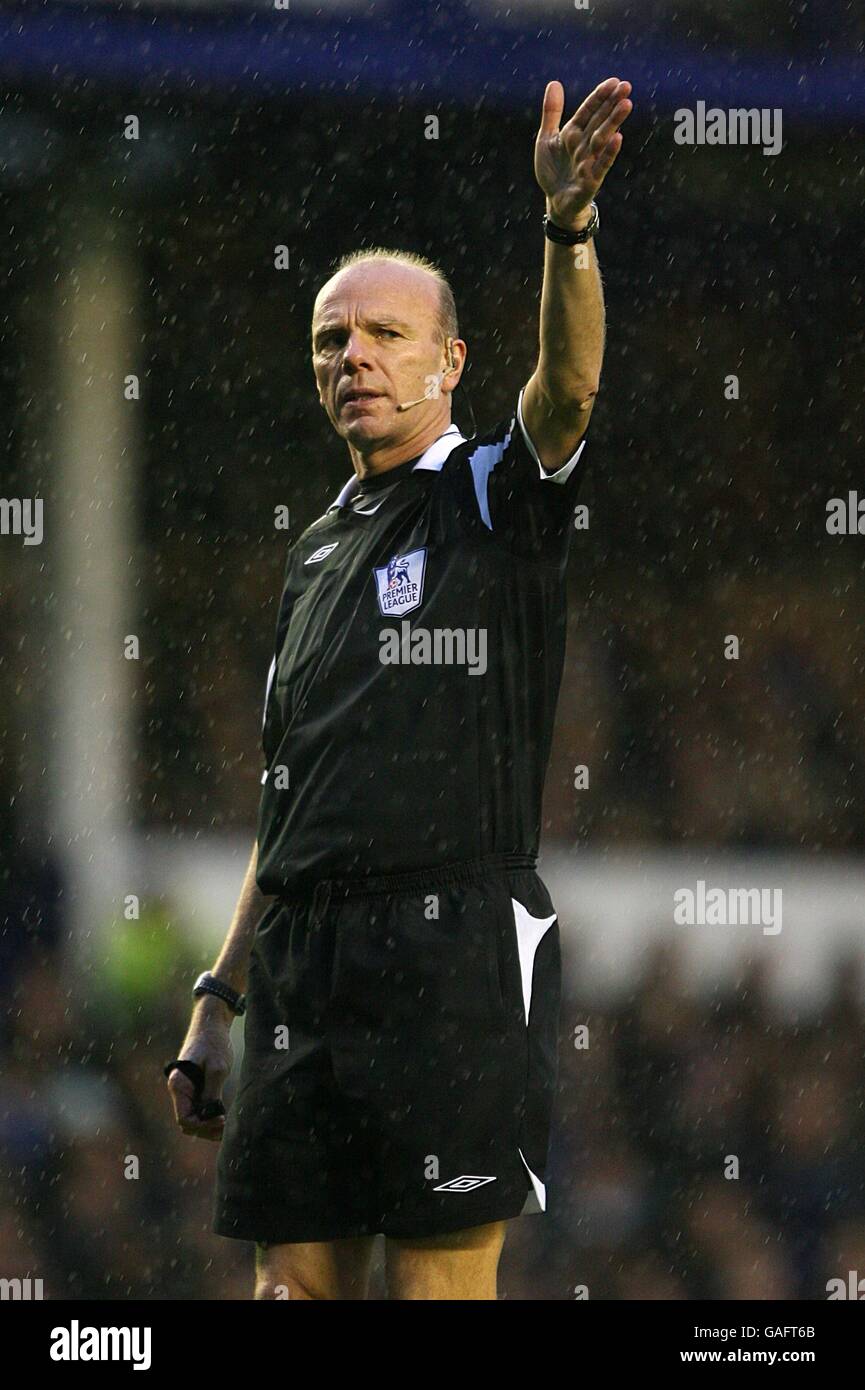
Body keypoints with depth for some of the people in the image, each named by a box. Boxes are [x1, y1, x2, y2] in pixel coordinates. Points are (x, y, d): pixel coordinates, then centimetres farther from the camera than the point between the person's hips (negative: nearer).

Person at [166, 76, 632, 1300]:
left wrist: (568, 223, -37)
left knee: (443, 1282, -7)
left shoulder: (499, 499, 4)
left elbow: (568, 384, -20)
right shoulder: (318, 553, 23)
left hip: (454, 950, -6)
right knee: (297, 1279, 2)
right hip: (303, 962, 6)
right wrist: (219, 1002, 20)